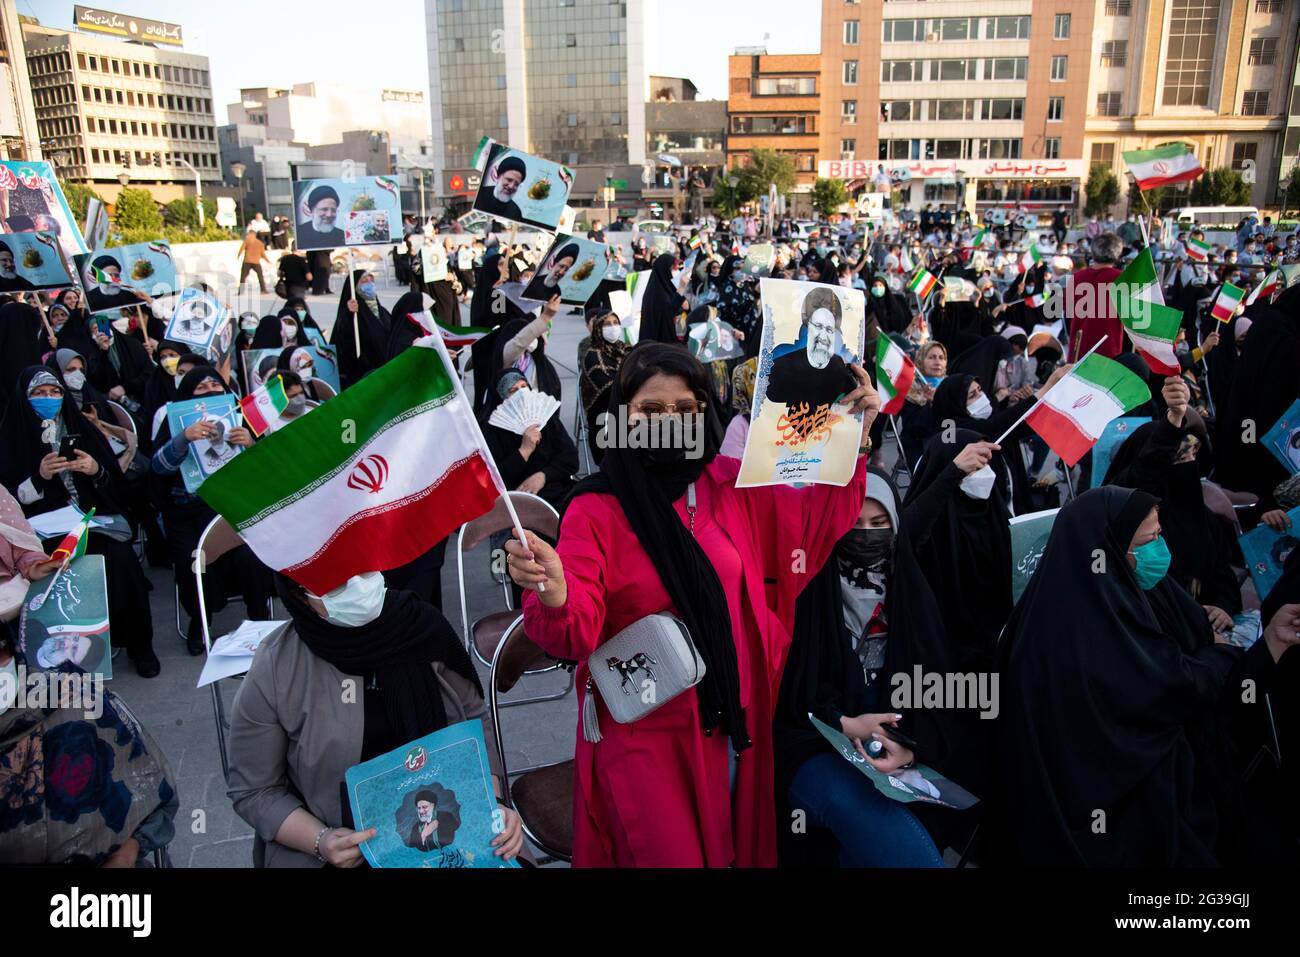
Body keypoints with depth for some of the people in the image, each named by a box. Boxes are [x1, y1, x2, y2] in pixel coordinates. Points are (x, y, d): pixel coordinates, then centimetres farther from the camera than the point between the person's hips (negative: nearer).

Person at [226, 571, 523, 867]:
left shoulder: (421, 625, -7)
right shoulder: (273, 672, -12)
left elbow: (475, 720, 3)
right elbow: (254, 792, -2)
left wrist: (492, 804, -8)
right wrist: (320, 842, -16)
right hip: (346, 850, -1)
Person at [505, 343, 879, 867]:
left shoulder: (730, 484, 0)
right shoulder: (596, 508, -13)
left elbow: (813, 520, 8)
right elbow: (578, 629, -21)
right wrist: (555, 596, -44)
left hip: (734, 718, 5)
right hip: (645, 731, -4)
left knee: (734, 844, 22)